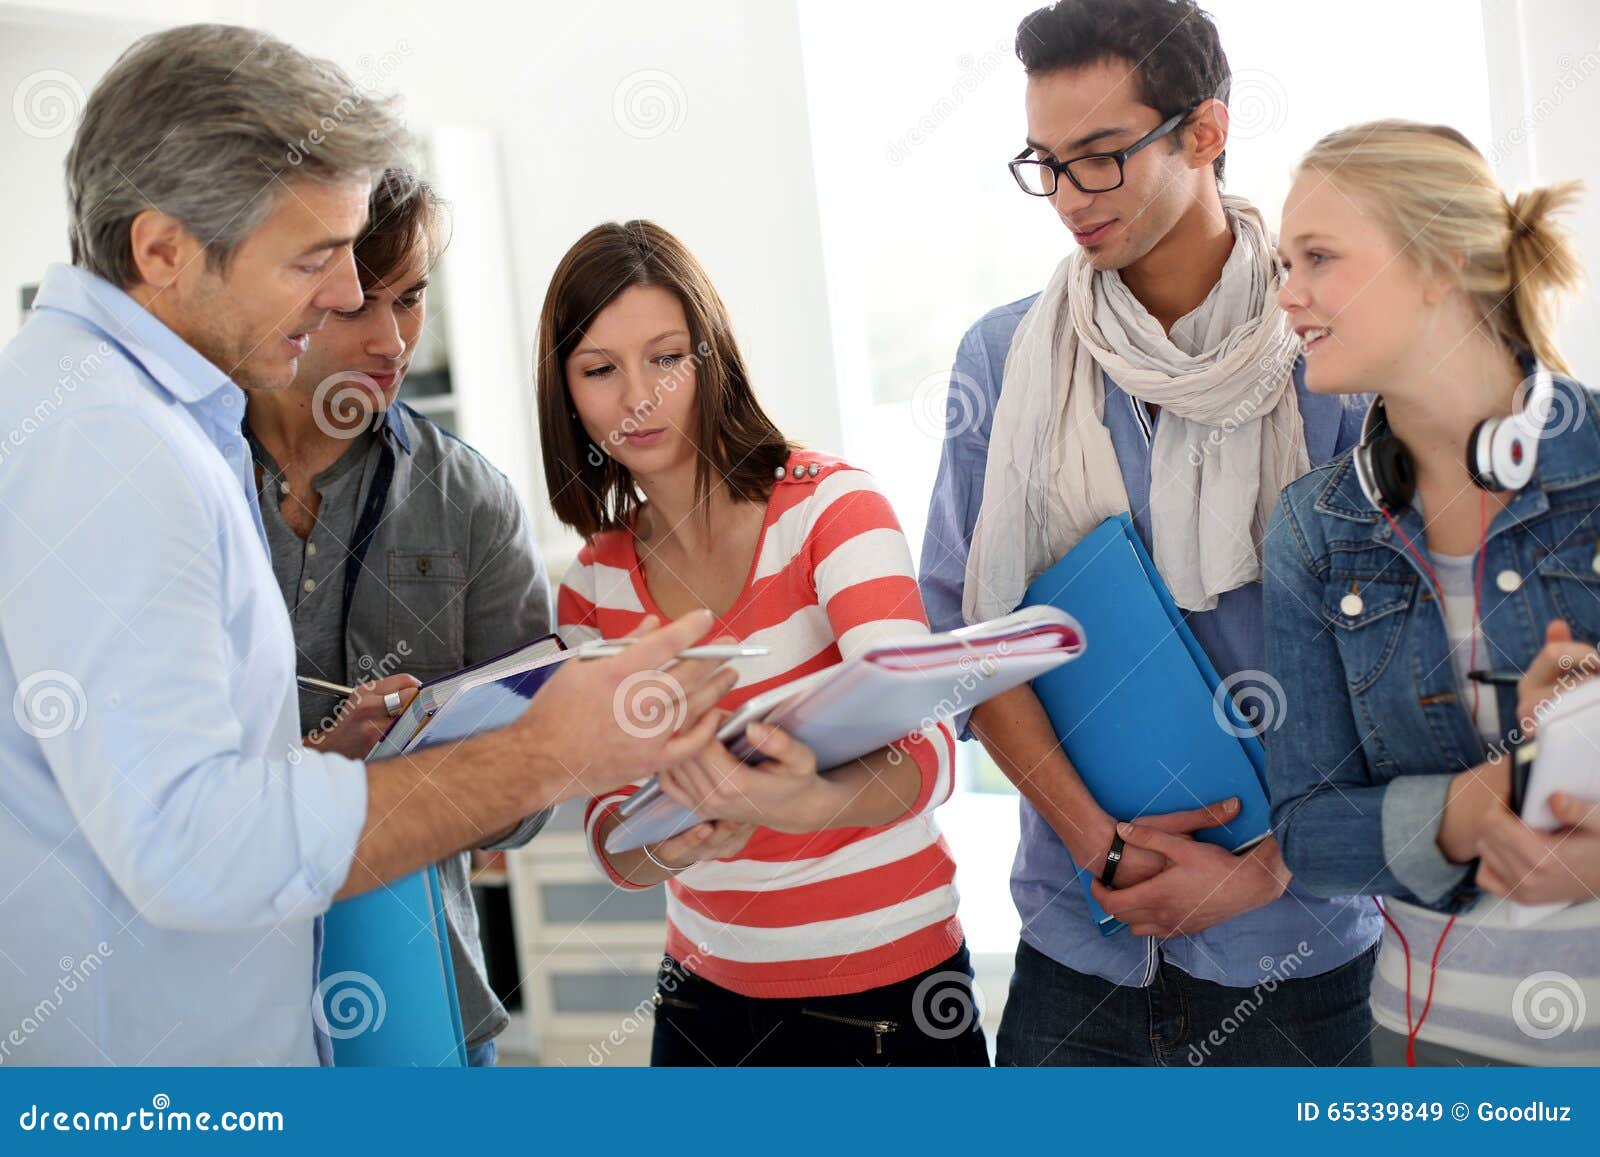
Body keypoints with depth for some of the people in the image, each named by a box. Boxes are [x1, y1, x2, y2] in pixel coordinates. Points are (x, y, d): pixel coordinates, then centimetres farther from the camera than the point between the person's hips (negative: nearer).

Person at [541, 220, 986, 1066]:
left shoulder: (830, 504, -13)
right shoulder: (593, 587, 0)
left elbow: (922, 754, -25)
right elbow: (608, 830, -5)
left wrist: (804, 805, -46)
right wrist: (669, 844, -28)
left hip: (890, 991, -4)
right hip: (710, 996, 4)